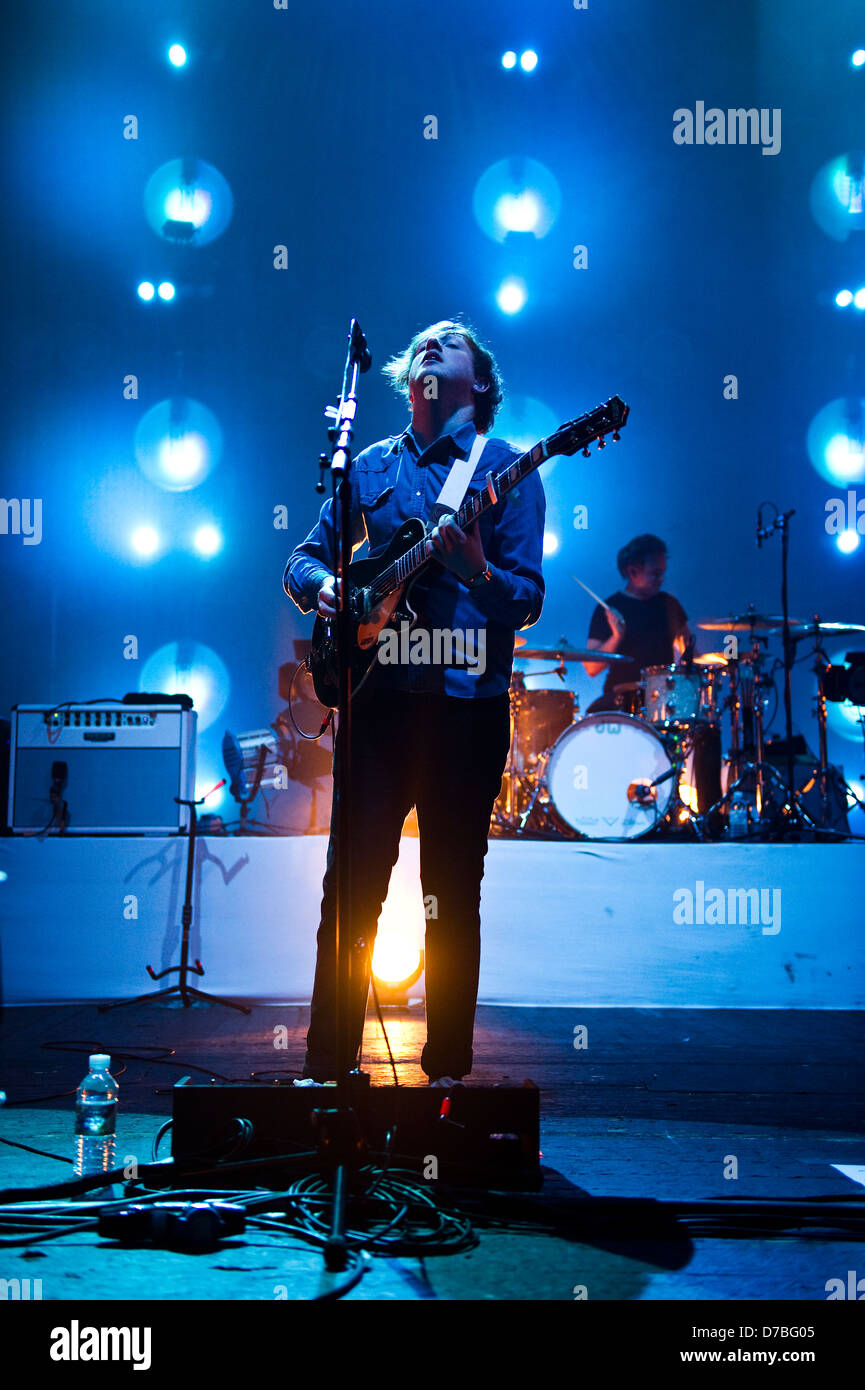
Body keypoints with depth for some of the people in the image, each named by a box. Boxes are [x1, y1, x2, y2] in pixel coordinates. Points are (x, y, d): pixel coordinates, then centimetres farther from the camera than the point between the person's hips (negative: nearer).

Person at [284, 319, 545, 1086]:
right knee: (351, 886, 3)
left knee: (453, 898, 5)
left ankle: (447, 1071, 18)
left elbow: (528, 599, -4)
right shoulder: (371, 465, 14)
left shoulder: (505, 468, 3)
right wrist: (326, 586, -6)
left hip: (467, 705, -2)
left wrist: (475, 571, -24)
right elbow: (304, 559, 16)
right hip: (377, 698, 3)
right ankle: (324, 1065, 14)